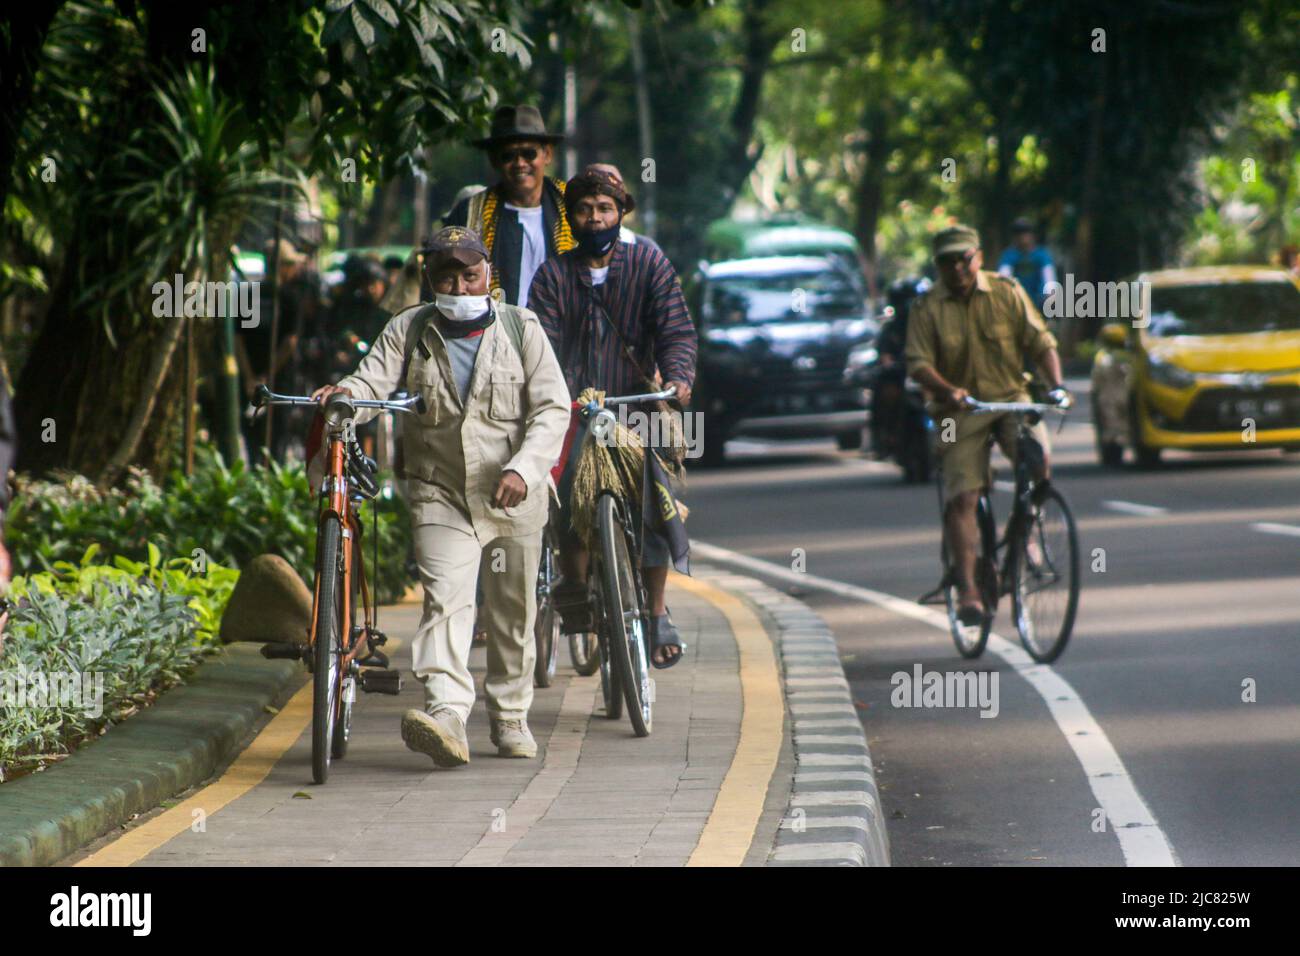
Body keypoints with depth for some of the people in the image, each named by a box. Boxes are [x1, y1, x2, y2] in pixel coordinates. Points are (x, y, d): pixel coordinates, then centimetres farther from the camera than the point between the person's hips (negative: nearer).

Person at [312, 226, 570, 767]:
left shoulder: (521, 329, 1)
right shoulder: (408, 331, 4)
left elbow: (552, 408, -5)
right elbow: (374, 381, -8)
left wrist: (523, 468, -20)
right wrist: (342, 396, -33)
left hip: (513, 496, 1)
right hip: (440, 495, -1)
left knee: (513, 611, 10)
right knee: (445, 601, -18)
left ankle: (510, 717, 29)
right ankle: (447, 719, -32)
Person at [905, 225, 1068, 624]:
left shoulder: (1007, 292, 0)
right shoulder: (927, 307, -2)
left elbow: (1041, 342, -1)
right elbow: (919, 364, -11)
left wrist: (1056, 384, -18)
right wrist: (948, 391, -30)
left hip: (1010, 397, 1)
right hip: (961, 410, 0)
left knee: (1038, 458, -27)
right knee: (961, 499, -11)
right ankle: (967, 589, -7)